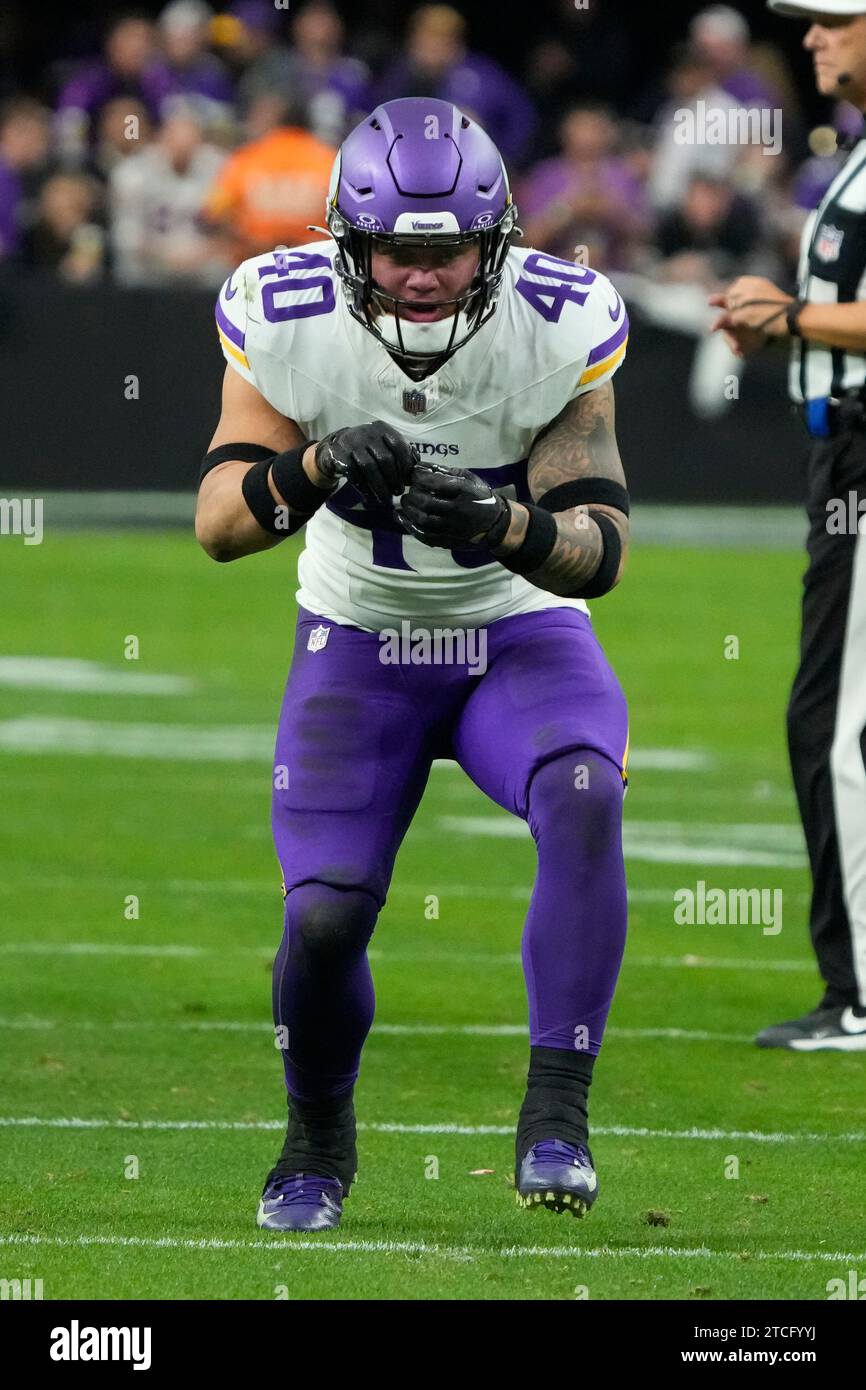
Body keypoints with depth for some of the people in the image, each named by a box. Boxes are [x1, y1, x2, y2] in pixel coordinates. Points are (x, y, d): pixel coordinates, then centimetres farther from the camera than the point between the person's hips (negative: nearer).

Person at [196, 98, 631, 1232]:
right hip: (359, 646, 1)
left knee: (583, 798, -33)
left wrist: (499, 522, -42)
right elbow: (219, 523, -17)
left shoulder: (559, 327, -21)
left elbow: (602, 552, -21)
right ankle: (319, 1145, 20)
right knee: (323, 919, -12)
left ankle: (556, 1117, -27)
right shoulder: (285, 321, -18)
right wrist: (313, 469, -37)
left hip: (523, 633, -1)